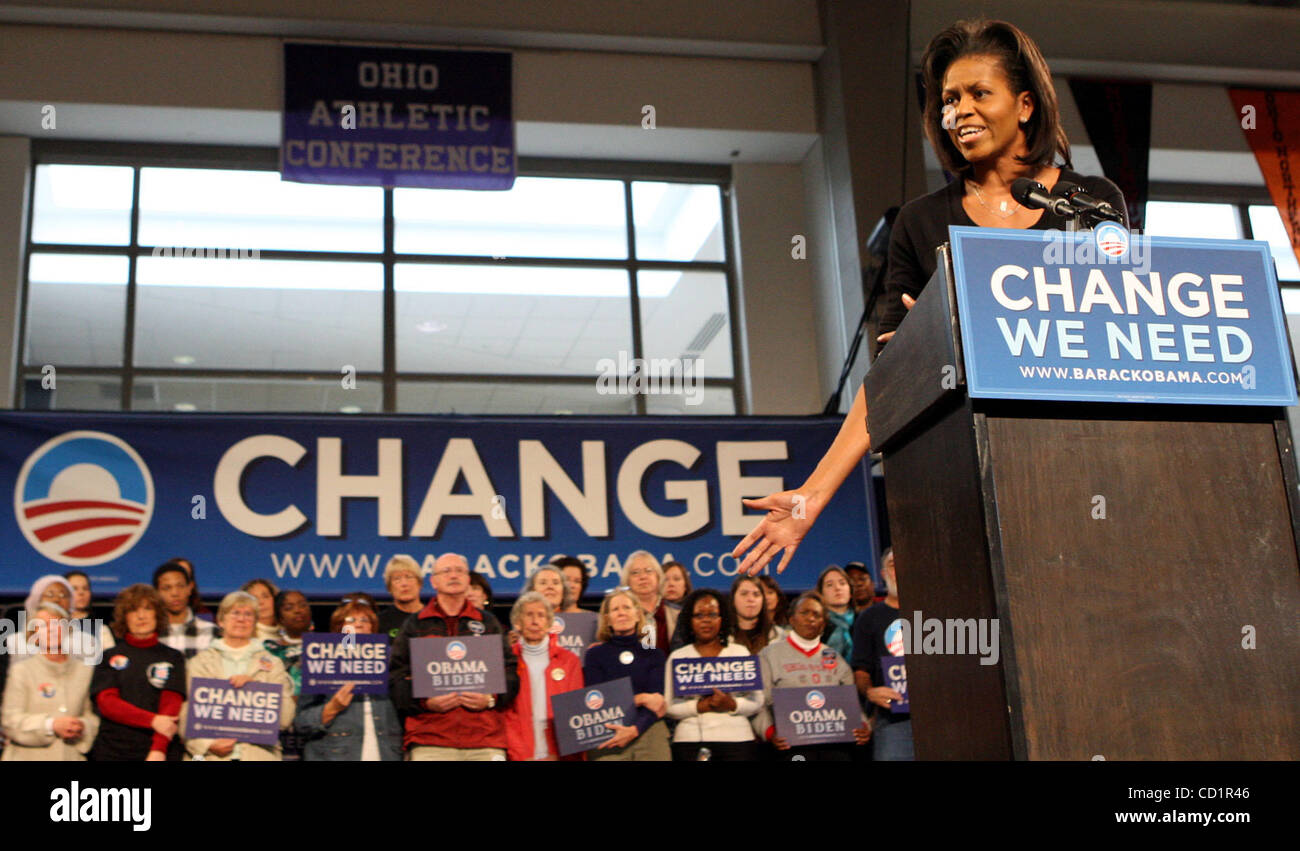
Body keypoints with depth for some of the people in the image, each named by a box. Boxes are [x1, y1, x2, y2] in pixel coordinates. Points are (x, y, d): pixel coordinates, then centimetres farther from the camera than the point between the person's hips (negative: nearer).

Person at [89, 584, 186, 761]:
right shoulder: (109, 658, 12)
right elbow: (106, 703, 0)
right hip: (112, 752, 1)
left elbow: (171, 704, 0)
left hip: (161, 752, -1)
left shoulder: (173, 658, 10)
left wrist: (158, 749, -15)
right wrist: (152, 720, -13)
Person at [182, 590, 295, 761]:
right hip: (213, 756, 0)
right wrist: (208, 744, -8)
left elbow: (285, 718, 4)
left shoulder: (272, 664, 16)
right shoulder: (200, 662, 15)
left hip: (259, 754, 0)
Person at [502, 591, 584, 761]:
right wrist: (523, 755, -10)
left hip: (561, 755, 1)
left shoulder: (569, 661, 11)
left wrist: (557, 754, -5)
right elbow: (505, 715, 1)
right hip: (520, 756, -1)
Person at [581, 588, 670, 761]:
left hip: (649, 730, 1)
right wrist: (639, 699, -6)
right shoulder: (595, 654, 11)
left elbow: (657, 700, 2)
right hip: (606, 739, -1)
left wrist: (635, 729, -15)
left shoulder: (654, 655, 13)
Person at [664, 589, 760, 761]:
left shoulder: (740, 652, 13)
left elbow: (757, 701, 6)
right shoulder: (677, 657, 11)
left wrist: (732, 705, -12)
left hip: (736, 738, 0)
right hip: (690, 740, 0)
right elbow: (668, 707, 2)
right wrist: (699, 706, -12)